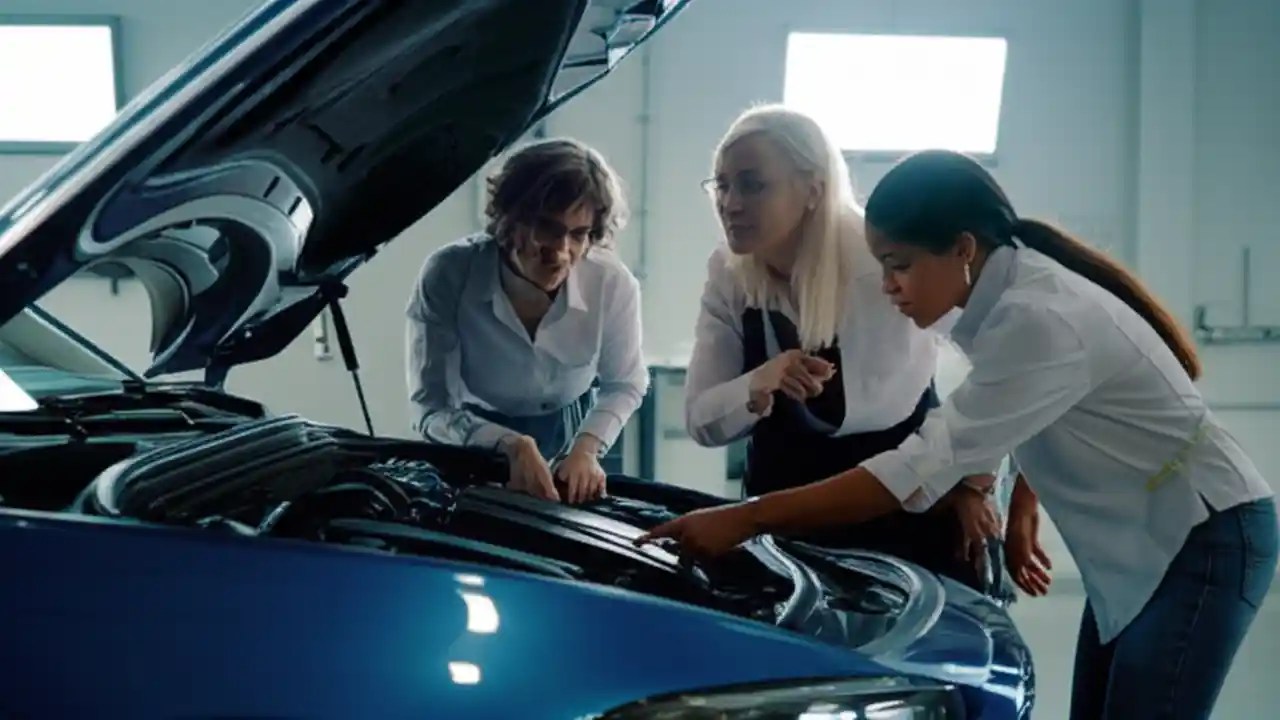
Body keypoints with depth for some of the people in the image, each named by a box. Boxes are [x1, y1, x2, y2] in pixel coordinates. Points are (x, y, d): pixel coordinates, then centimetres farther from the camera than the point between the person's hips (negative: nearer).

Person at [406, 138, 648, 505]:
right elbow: (432, 409, -27)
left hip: (568, 441, 2)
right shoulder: (448, 275, -31)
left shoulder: (612, 284, -26)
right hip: (472, 450, -2)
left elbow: (624, 385, -6)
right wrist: (512, 445, -43)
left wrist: (586, 449, -23)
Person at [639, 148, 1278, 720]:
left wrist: (743, 520, -35)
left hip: (1206, 538, -9)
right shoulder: (1009, 296, -1)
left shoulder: (1042, 320, -30)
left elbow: (922, 468, -35)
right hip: (1140, 544, 9)